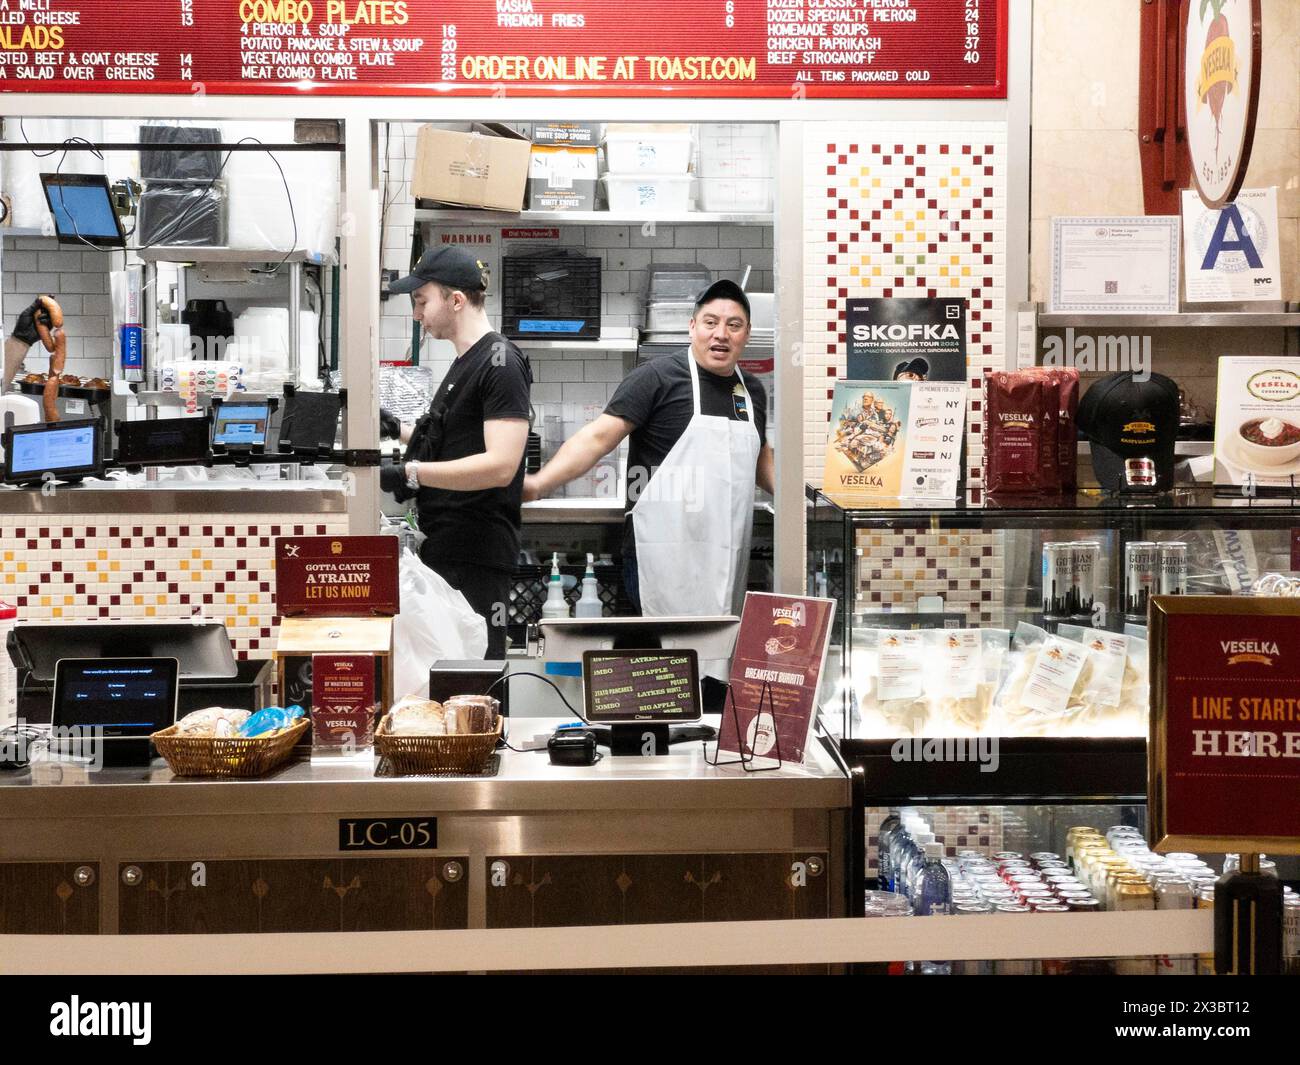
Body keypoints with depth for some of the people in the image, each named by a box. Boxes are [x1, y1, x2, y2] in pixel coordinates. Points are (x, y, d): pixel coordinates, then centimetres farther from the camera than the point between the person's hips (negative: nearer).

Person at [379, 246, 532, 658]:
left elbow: (500, 465, -23)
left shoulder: (500, 362, -13)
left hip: (475, 560, -10)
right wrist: (400, 431, 17)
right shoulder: (464, 362, 18)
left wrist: (408, 473, -26)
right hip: (442, 547, 10)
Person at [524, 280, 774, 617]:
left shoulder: (752, 390, 14)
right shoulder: (659, 377, -6)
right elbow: (598, 437, -12)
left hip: (727, 560, 7)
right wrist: (539, 483, -24)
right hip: (666, 560, -7)